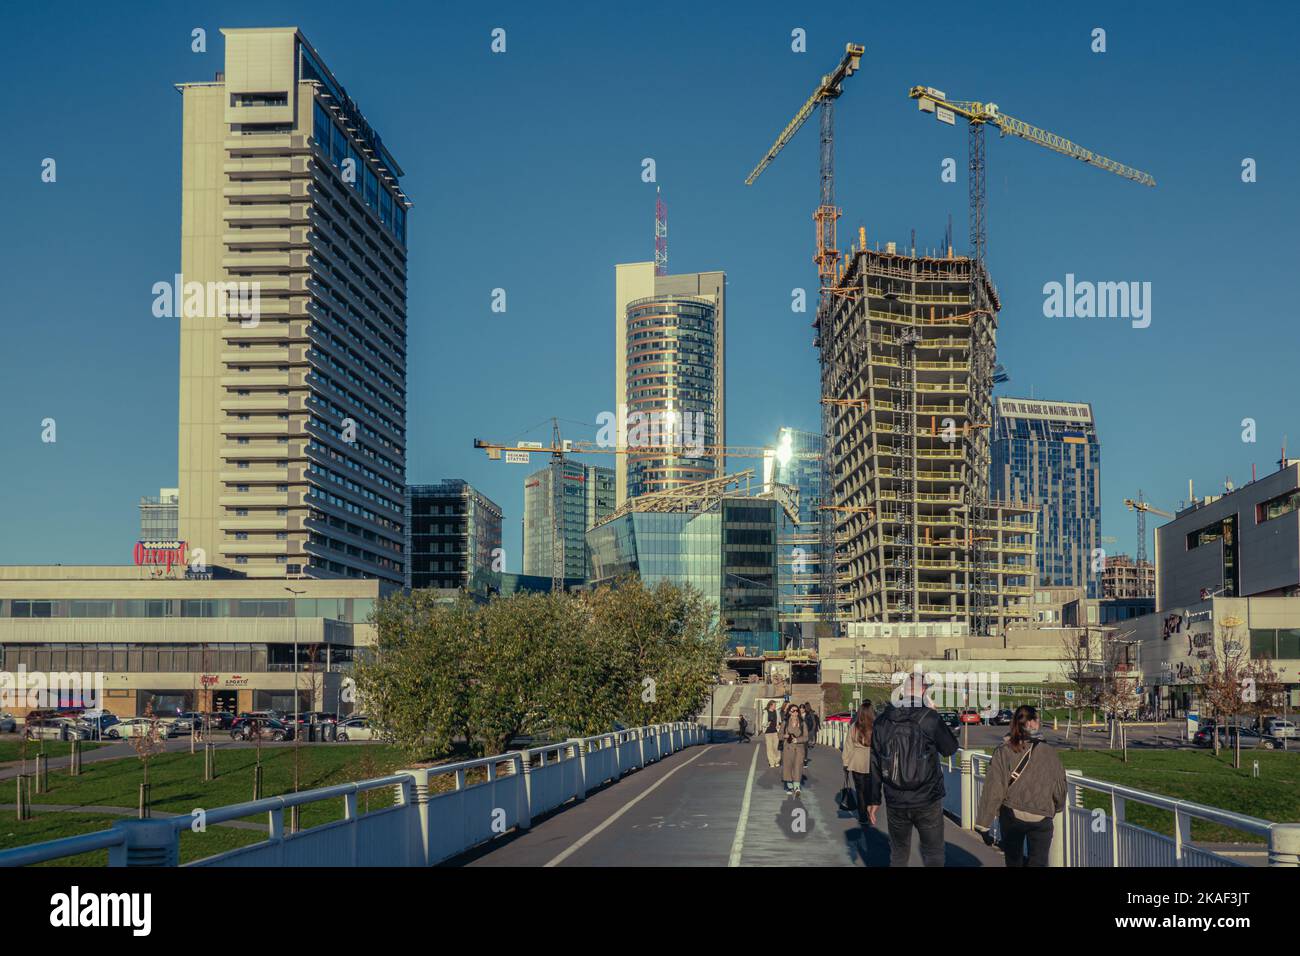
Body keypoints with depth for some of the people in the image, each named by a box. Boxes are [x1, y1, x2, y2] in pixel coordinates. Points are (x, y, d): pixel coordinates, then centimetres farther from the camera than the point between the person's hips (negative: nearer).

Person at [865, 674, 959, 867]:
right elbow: (950, 748, 1)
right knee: (933, 855, 8)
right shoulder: (930, 718, -12)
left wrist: (873, 799, 11)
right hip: (927, 800, -3)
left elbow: (875, 765, 4)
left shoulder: (882, 721, 0)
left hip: (895, 802, 3)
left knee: (898, 854, 16)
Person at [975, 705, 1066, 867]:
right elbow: (1060, 786, 5)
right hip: (1041, 817, -1)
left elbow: (993, 790, -11)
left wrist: (983, 824, -6)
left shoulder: (1003, 752, -8)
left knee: (1014, 861, 19)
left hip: (1011, 815, 1)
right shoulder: (1049, 753, -5)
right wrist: (1057, 808, 27)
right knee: (1038, 861, 1)